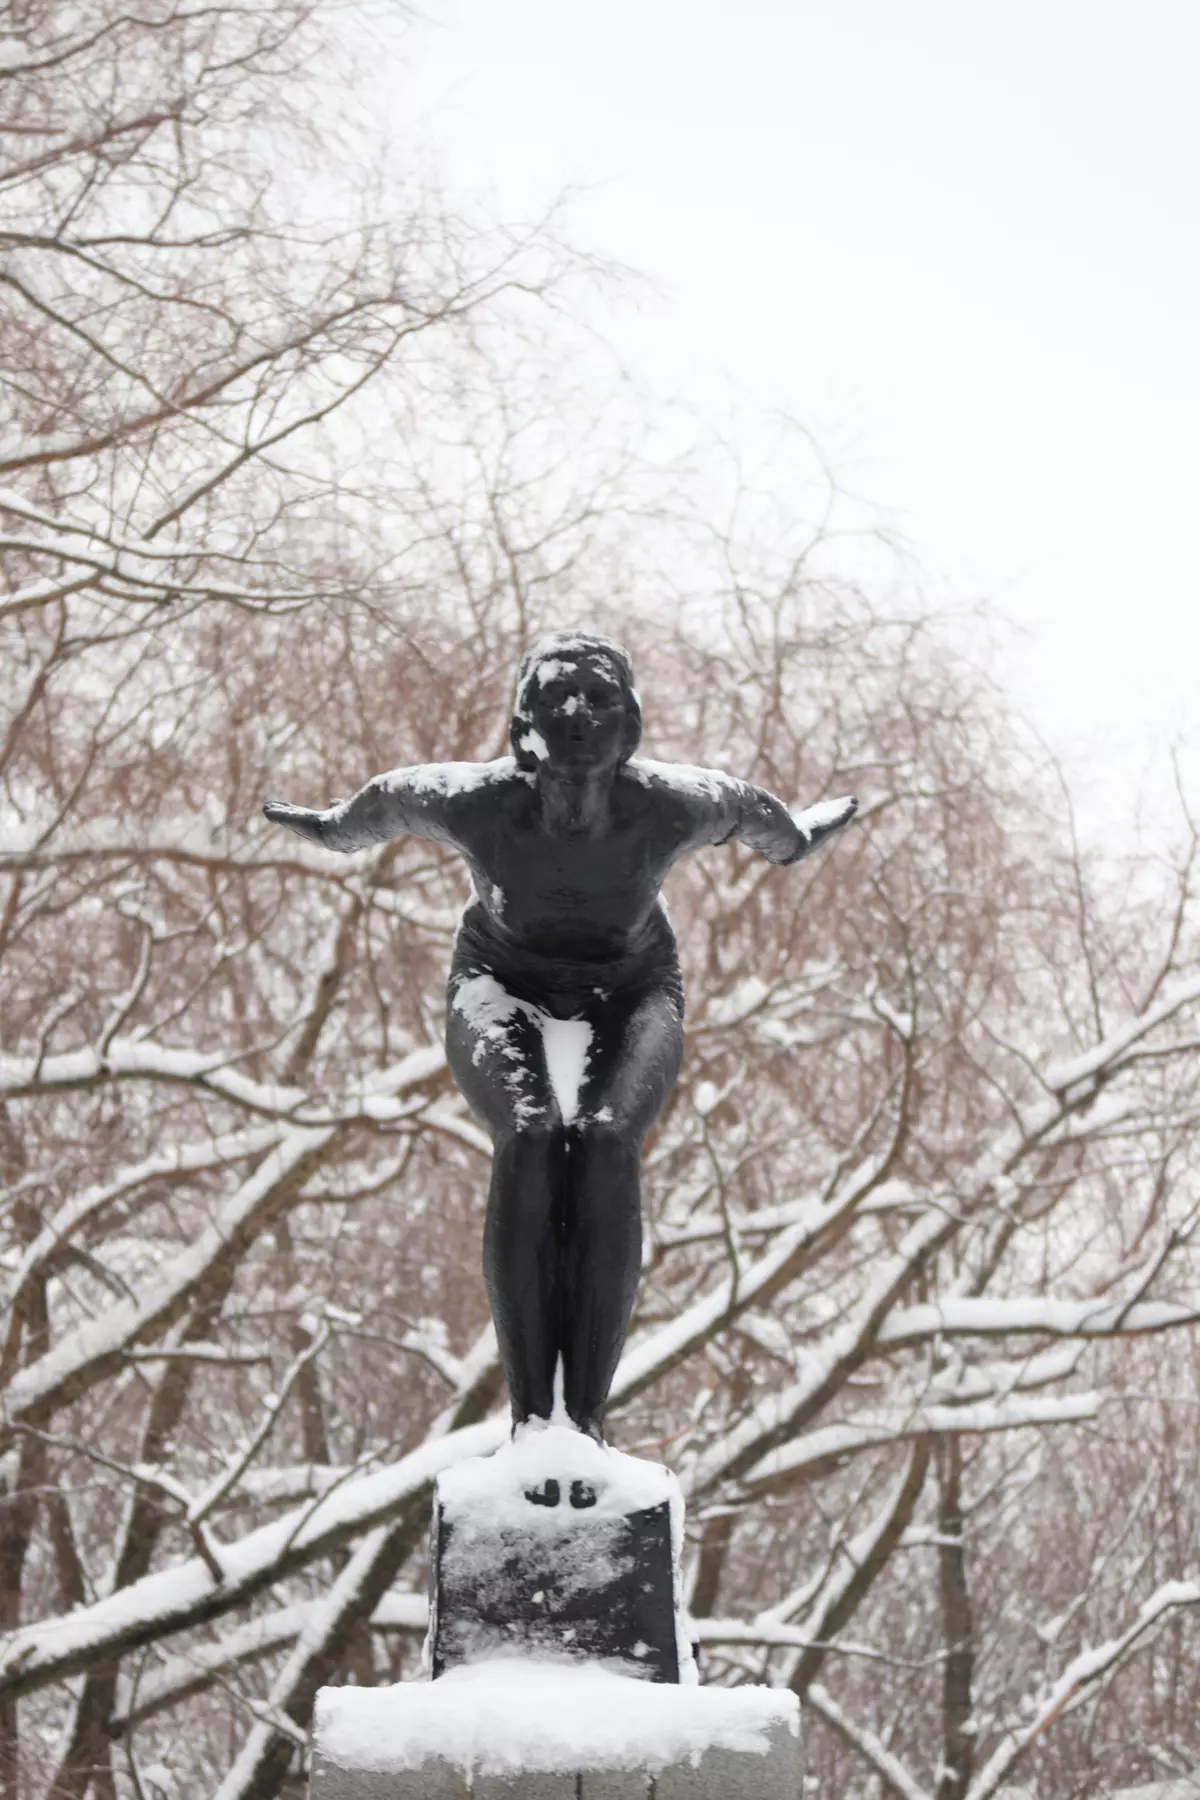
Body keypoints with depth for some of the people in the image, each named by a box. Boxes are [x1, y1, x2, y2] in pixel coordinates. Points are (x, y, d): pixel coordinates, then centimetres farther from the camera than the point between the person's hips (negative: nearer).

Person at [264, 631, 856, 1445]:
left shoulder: (670, 807, -32)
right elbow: (389, 798, -6)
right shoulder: (477, 803, -31)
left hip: (631, 989, 0)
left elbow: (747, 805, -6)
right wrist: (338, 828, 16)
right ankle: (529, 1409, -31)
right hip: (505, 981, 0)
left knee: (607, 1142, -31)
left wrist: (795, 836, 16)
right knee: (527, 1137, -32)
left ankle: (587, 1411, -32)